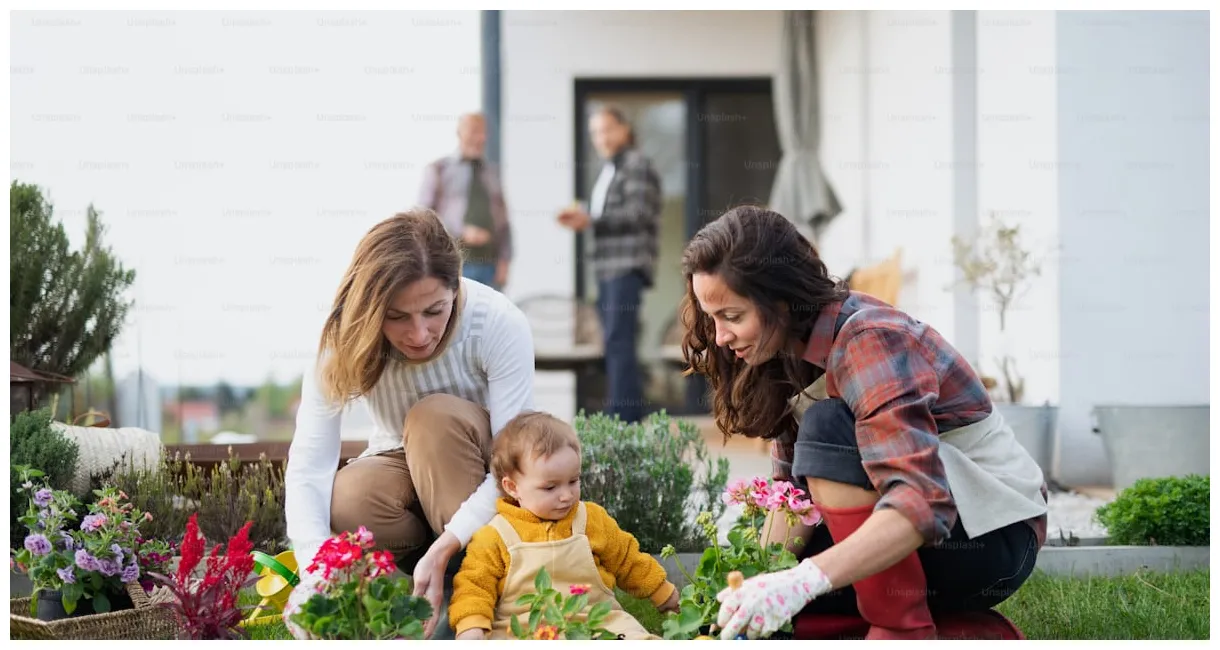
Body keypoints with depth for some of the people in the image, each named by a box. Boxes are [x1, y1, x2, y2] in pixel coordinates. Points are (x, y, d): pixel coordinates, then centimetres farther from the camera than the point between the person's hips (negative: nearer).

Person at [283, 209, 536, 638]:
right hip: (406, 477, 1)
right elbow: (308, 466, -30)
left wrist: (442, 551, -43)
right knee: (343, 503, -33)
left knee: (436, 415, -33)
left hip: (481, 481, -1)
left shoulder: (499, 324, -28)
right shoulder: (345, 340, -23)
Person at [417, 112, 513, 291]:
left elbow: (503, 218, 16)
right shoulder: (438, 170, 7)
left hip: (490, 265, 3)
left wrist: (504, 260, 5)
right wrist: (461, 232, -13)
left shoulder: (492, 171, 16)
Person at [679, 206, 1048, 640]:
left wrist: (803, 579, -49)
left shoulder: (867, 342, -26)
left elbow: (923, 503, -38)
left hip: (995, 537, -9)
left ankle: (903, 630, -19)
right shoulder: (795, 349, 1)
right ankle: (972, 634, 4)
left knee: (828, 431, -28)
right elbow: (794, 487, 3)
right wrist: (759, 581, -14)